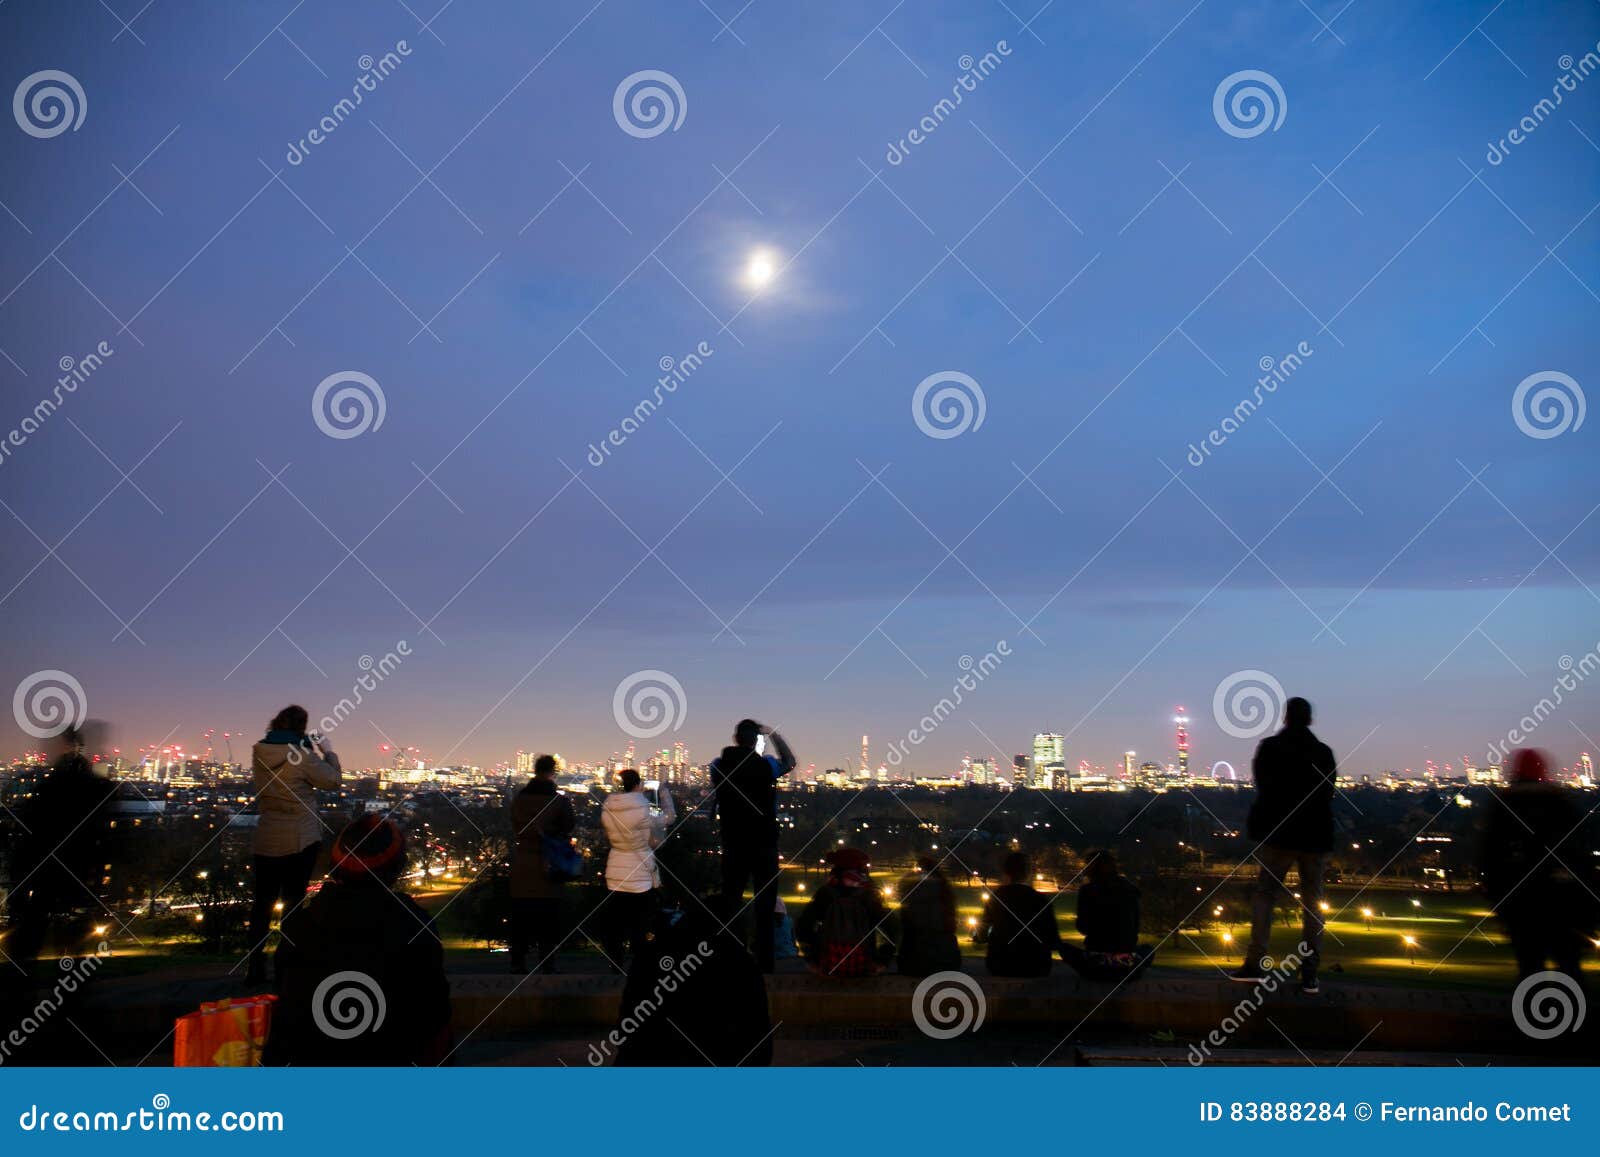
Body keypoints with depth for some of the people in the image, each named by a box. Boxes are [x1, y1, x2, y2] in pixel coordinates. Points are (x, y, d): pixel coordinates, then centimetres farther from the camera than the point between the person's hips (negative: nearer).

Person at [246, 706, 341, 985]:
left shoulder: (259, 752, 0)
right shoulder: (301, 754, -17)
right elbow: (331, 781, -7)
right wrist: (327, 751, 6)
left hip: (266, 841, 4)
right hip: (300, 840, -4)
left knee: (263, 900, 11)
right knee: (293, 901, 4)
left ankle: (255, 967, 13)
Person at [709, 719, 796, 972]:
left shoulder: (718, 766, -4)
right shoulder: (765, 765, -9)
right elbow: (790, 761, 10)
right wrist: (773, 733, 15)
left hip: (732, 844, 2)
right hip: (764, 844, -2)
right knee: (765, 904, 6)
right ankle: (764, 963, 7)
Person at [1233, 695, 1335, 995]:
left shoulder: (1269, 747, -4)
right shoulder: (1324, 752, 3)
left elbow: (1262, 787, 0)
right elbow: (1328, 793, 9)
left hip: (1278, 834, -2)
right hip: (1316, 835, 2)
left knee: (1265, 895, 4)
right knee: (1312, 902, 7)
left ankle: (1255, 964, -5)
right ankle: (1310, 974, 4)